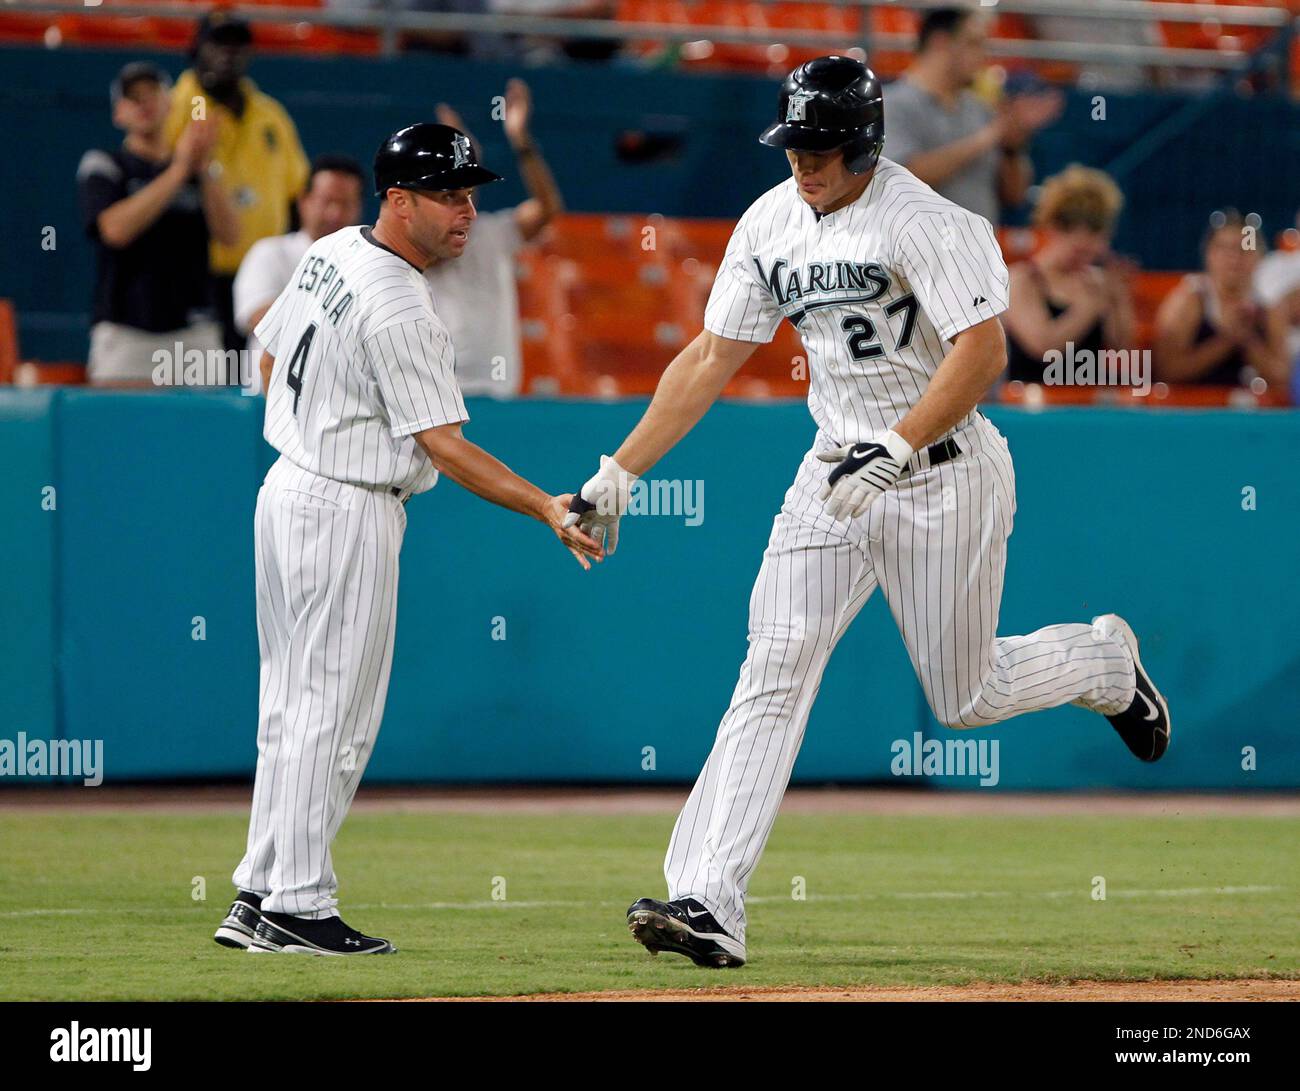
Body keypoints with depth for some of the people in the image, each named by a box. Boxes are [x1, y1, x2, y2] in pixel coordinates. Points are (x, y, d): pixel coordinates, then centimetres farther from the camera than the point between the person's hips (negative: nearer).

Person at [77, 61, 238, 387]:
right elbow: (116, 229, -14)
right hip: (125, 332, -3)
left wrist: (205, 169, -12)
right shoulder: (103, 165, 5)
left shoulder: (196, 171, 15)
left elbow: (227, 232, 1)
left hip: (194, 333, 3)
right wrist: (178, 171, -12)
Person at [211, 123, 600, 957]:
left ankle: (260, 897, 17)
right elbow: (443, 446, -22)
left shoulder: (329, 253, 7)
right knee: (333, 715, -4)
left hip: (289, 489, 10)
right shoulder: (399, 309, -21)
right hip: (348, 515, -10)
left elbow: (271, 356, 18)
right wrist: (546, 508, -25)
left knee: (294, 708, 14)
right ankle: (297, 909, -2)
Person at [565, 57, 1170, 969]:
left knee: (965, 699, 5)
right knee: (775, 670, -10)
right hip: (836, 475, 6)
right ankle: (709, 904, -18)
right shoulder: (771, 224, 4)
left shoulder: (923, 222, -17)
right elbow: (710, 360, 9)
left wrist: (897, 451, -36)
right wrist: (618, 474, 3)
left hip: (944, 475, -5)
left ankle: (1105, 662, 39)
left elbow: (983, 353, -26)